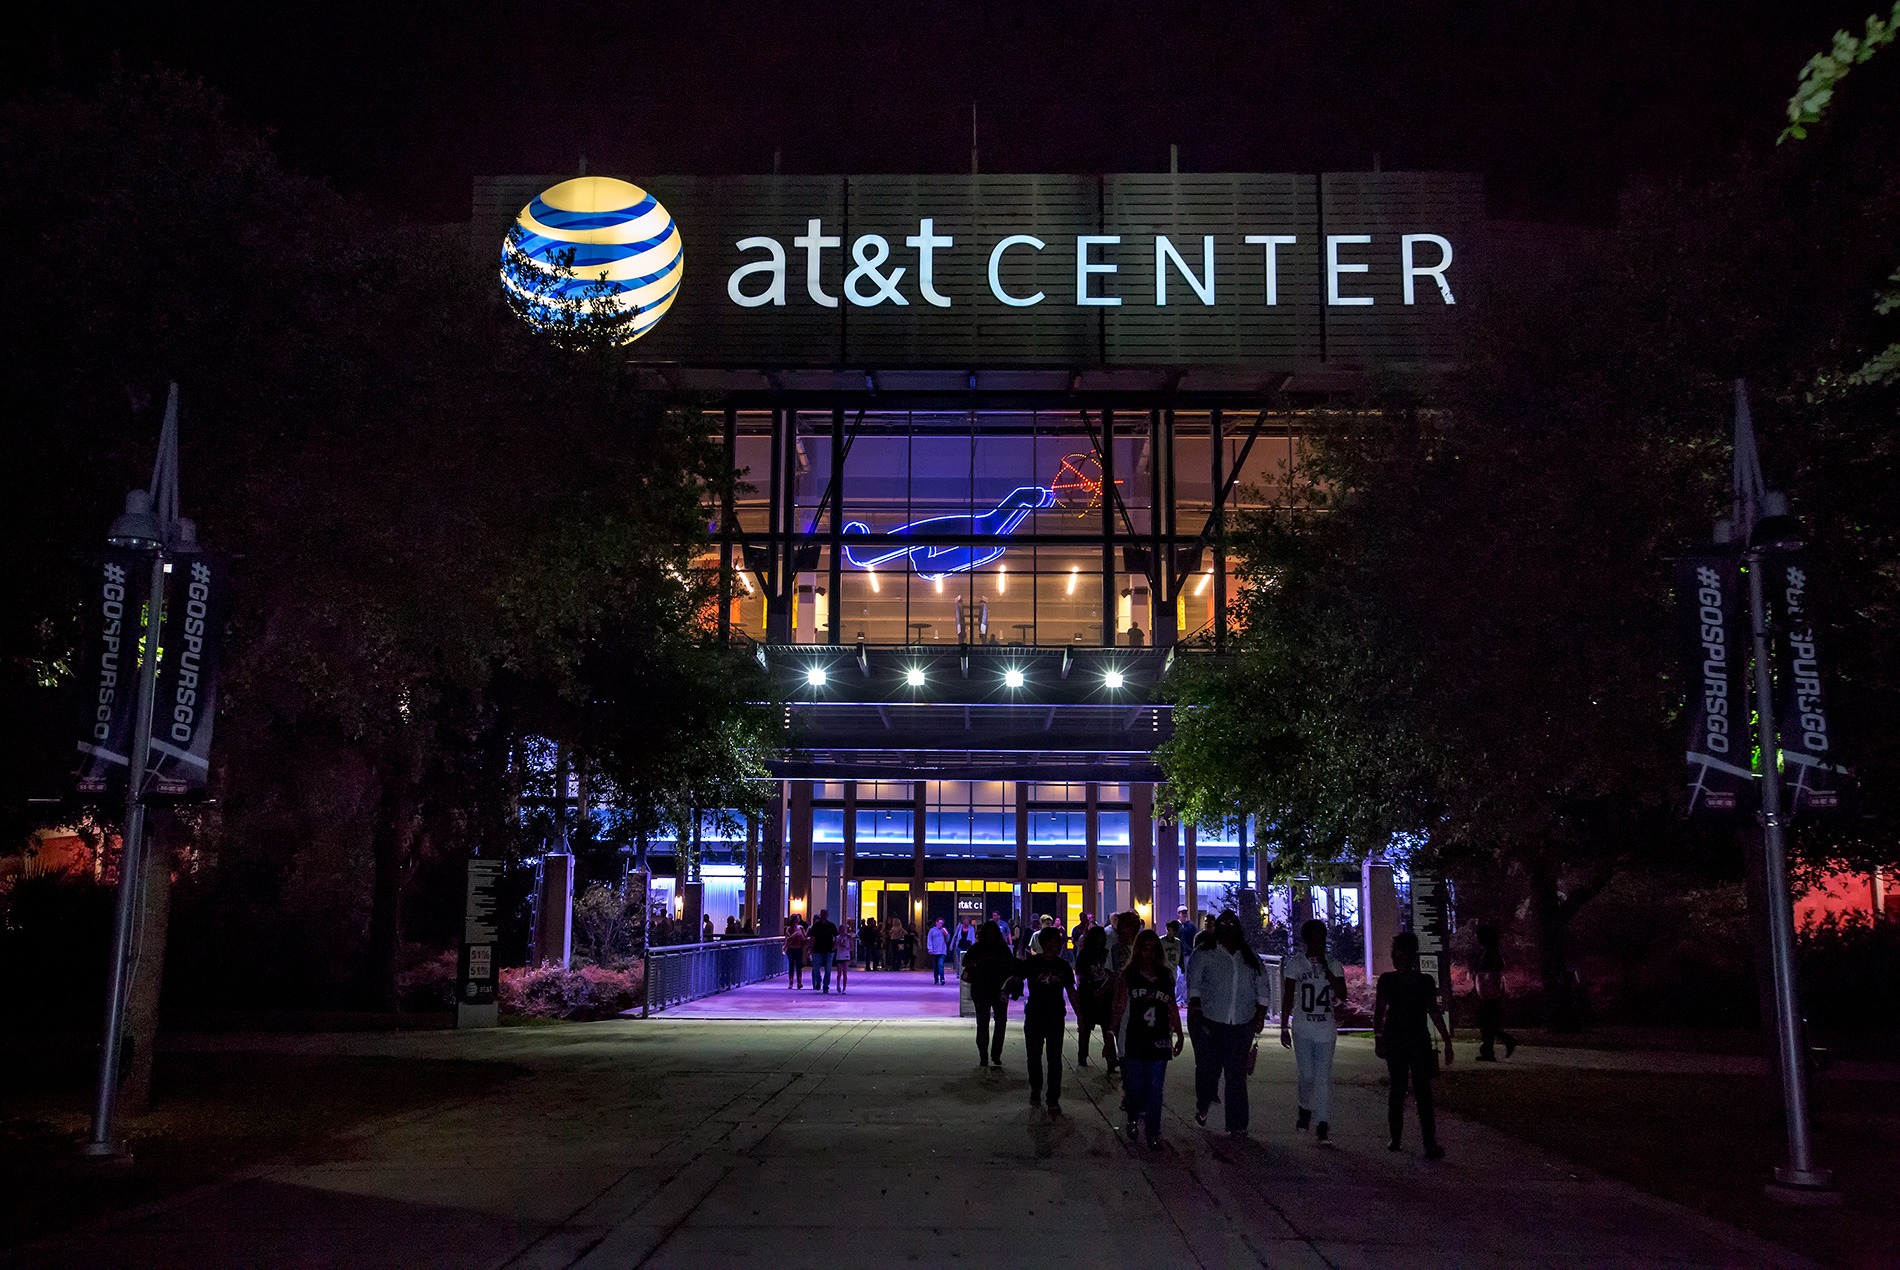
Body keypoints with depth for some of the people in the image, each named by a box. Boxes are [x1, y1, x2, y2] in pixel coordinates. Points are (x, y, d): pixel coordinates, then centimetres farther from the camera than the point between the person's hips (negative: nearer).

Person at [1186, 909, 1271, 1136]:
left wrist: (1260, 1015, 1)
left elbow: (1262, 989, 10)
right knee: (1210, 1068, 1)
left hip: (1243, 1025, 2)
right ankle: (1203, 1105, 31)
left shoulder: (1252, 959, 11)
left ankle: (1236, 1125, 6)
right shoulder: (1206, 956, 2)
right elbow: (1194, 983, -4)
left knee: (1237, 1075, 0)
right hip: (1212, 1023, -2)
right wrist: (1195, 1008, -14)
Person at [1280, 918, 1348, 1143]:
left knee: (1323, 1075, -4)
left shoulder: (1333, 965, 2)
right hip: (1302, 1029, 0)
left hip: (1326, 1029, 0)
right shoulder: (1295, 964, 0)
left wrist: (1325, 968, -16)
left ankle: (1322, 1123, -1)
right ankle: (1305, 1109, 31)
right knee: (1307, 1075, 4)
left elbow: (1342, 995, -10)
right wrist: (1284, 1027, -1)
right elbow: (1288, 997, 2)